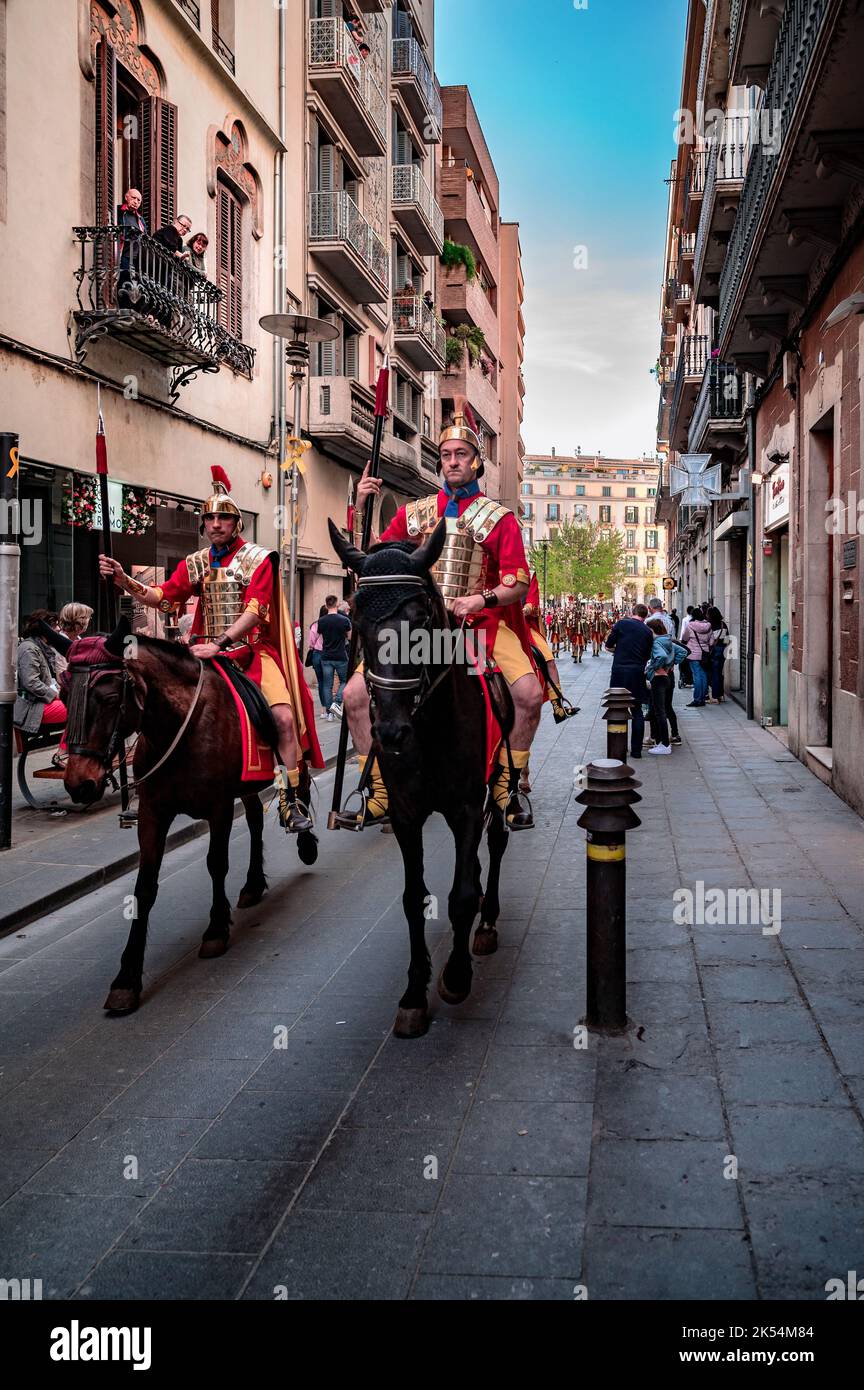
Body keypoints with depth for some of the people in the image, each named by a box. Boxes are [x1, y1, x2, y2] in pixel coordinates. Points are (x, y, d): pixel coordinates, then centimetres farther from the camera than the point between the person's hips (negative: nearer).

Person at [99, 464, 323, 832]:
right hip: (208, 649, 4)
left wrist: (219, 643, -24)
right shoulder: (196, 563, 13)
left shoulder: (258, 559, -2)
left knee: (284, 716, -21)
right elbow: (164, 598, 6)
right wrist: (123, 580, -10)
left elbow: (254, 611, -13)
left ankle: (290, 801, -13)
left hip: (251, 648, -4)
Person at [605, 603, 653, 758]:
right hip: (637, 673, 2)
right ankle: (636, 750, 9)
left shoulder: (622, 623, -1)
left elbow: (608, 646, 2)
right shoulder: (648, 632, 7)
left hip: (619, 670, -2)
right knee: (637, 711, 10)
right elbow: (647, 657, 12)